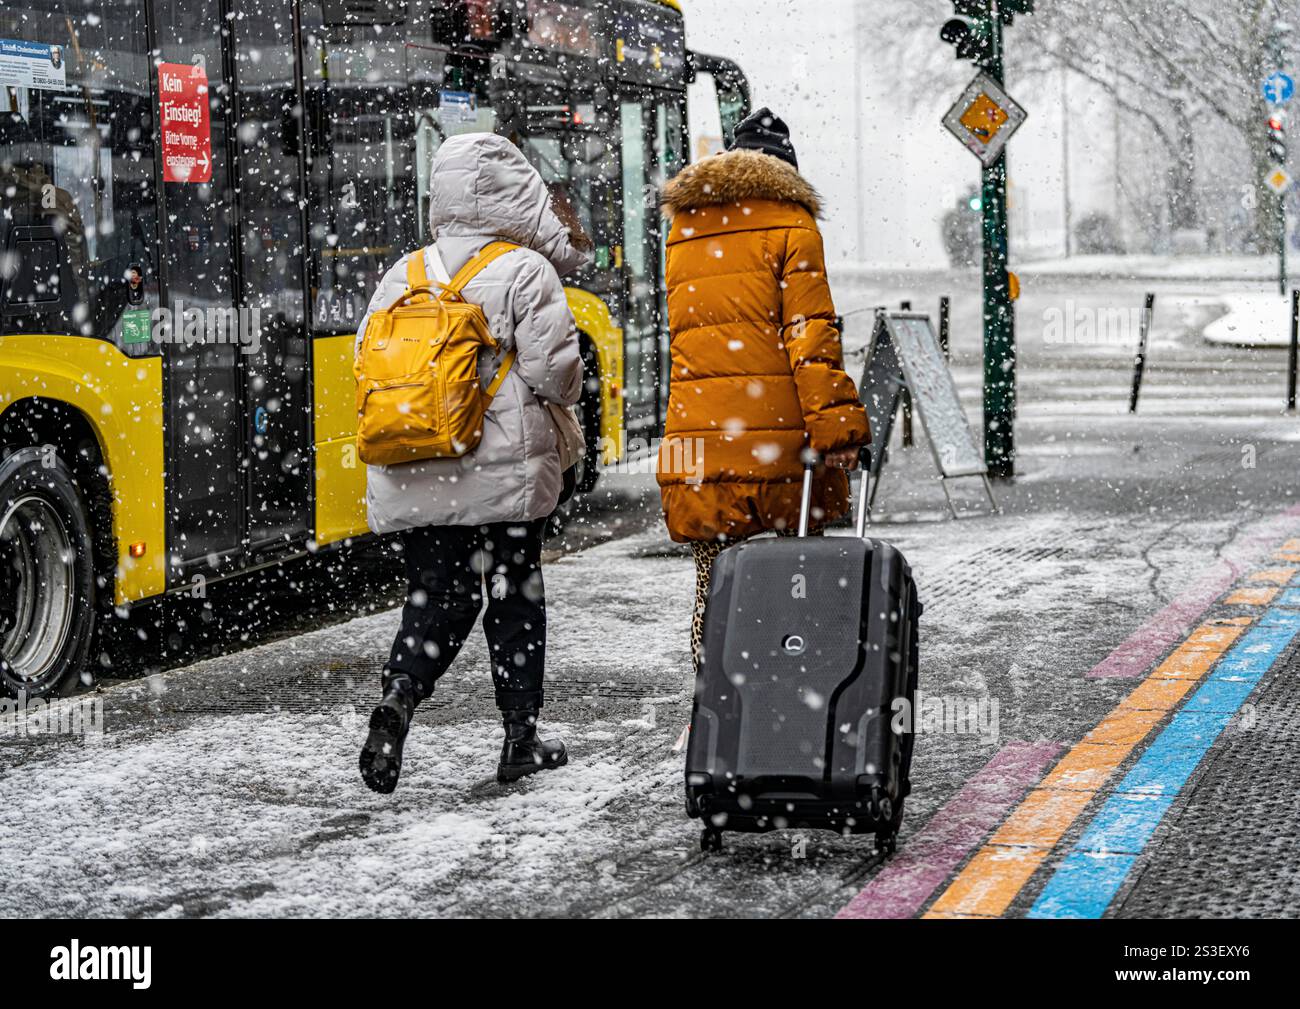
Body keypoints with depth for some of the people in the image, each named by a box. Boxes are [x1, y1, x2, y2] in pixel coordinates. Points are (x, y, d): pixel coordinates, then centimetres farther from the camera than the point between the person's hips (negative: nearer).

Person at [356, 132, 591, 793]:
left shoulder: (403, 276, 8)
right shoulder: (527, 273, -6)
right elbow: (554, 371, -11)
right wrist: (564, 396, 12)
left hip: (410, 481, 4)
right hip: (504, 472, -4)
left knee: (437, 596, 10)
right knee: (514, 596, 9)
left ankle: (398, 693, -15)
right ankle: (520, 737, 13)